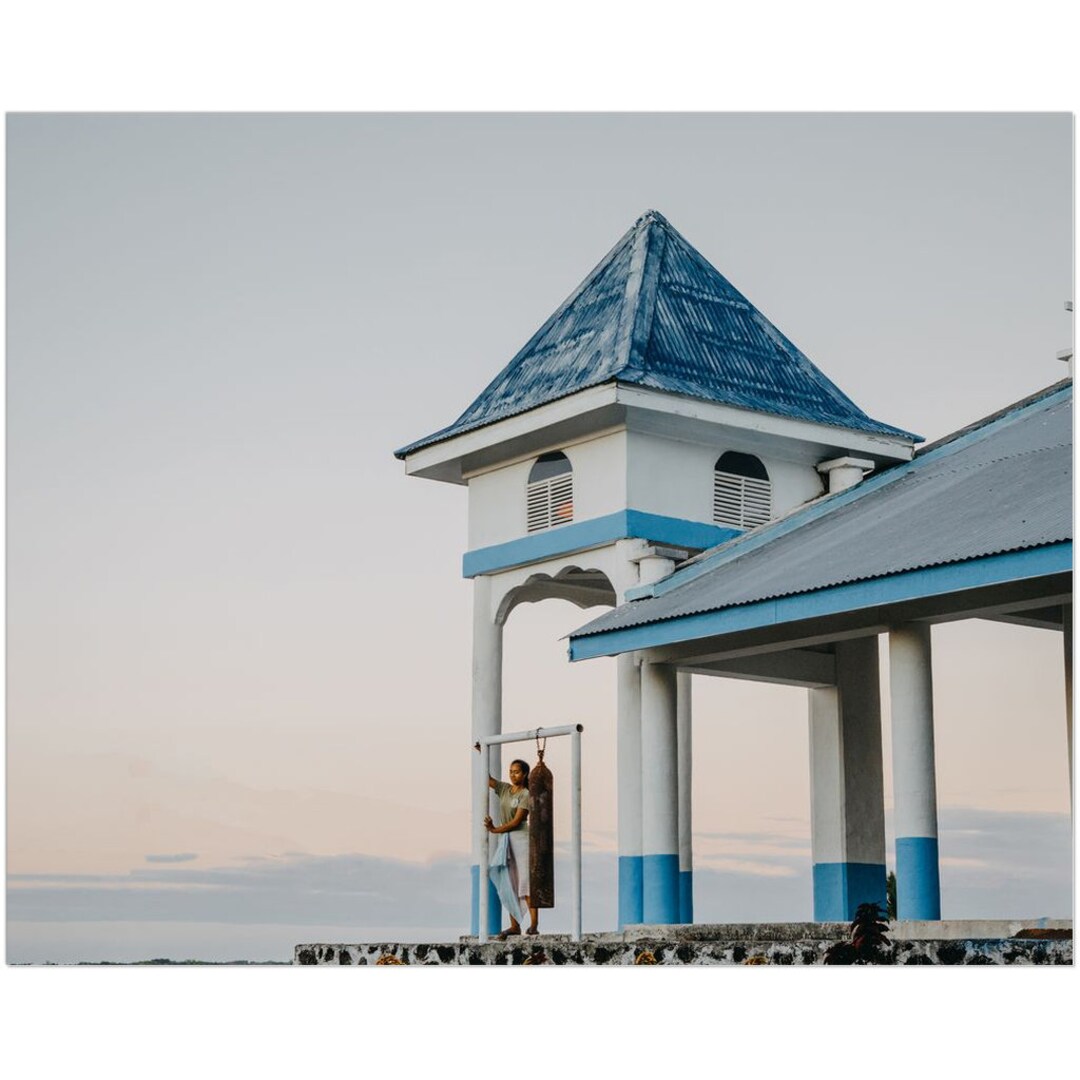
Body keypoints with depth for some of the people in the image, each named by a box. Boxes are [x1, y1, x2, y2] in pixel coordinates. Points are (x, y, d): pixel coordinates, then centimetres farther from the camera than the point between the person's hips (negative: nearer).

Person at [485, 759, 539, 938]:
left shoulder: (526, 794, -6)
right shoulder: (504, 789, 12)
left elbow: (517, 821, -12)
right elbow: (487, 779, 11)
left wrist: (495, 830, -13)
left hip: (521, 838, -7)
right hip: (505, 840, 7)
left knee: (525, 881, -12)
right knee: (508, 884, 2)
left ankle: (533, 925, -16)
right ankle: (514, 925, 2)